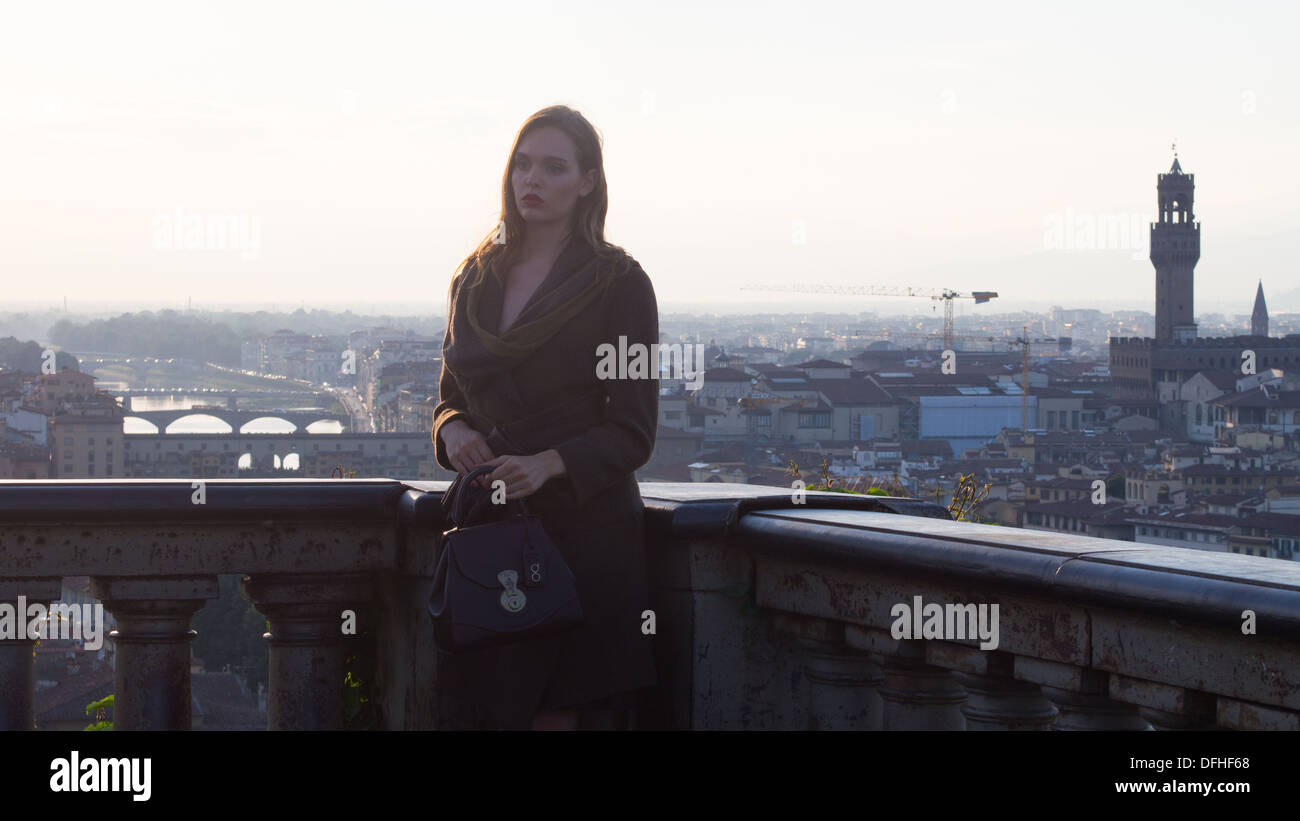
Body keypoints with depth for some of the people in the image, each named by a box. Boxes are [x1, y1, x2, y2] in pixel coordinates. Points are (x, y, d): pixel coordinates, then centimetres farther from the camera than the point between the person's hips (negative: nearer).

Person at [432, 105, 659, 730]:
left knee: (555, 712, -8)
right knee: (495, 708, 2)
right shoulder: (476, 279, 14)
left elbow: (632, 432, -5)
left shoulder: (618, 282, -2)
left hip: (583, 524, -5)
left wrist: (548, 463, -21)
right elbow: (450, 396, 22)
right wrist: (454, 430, -2)